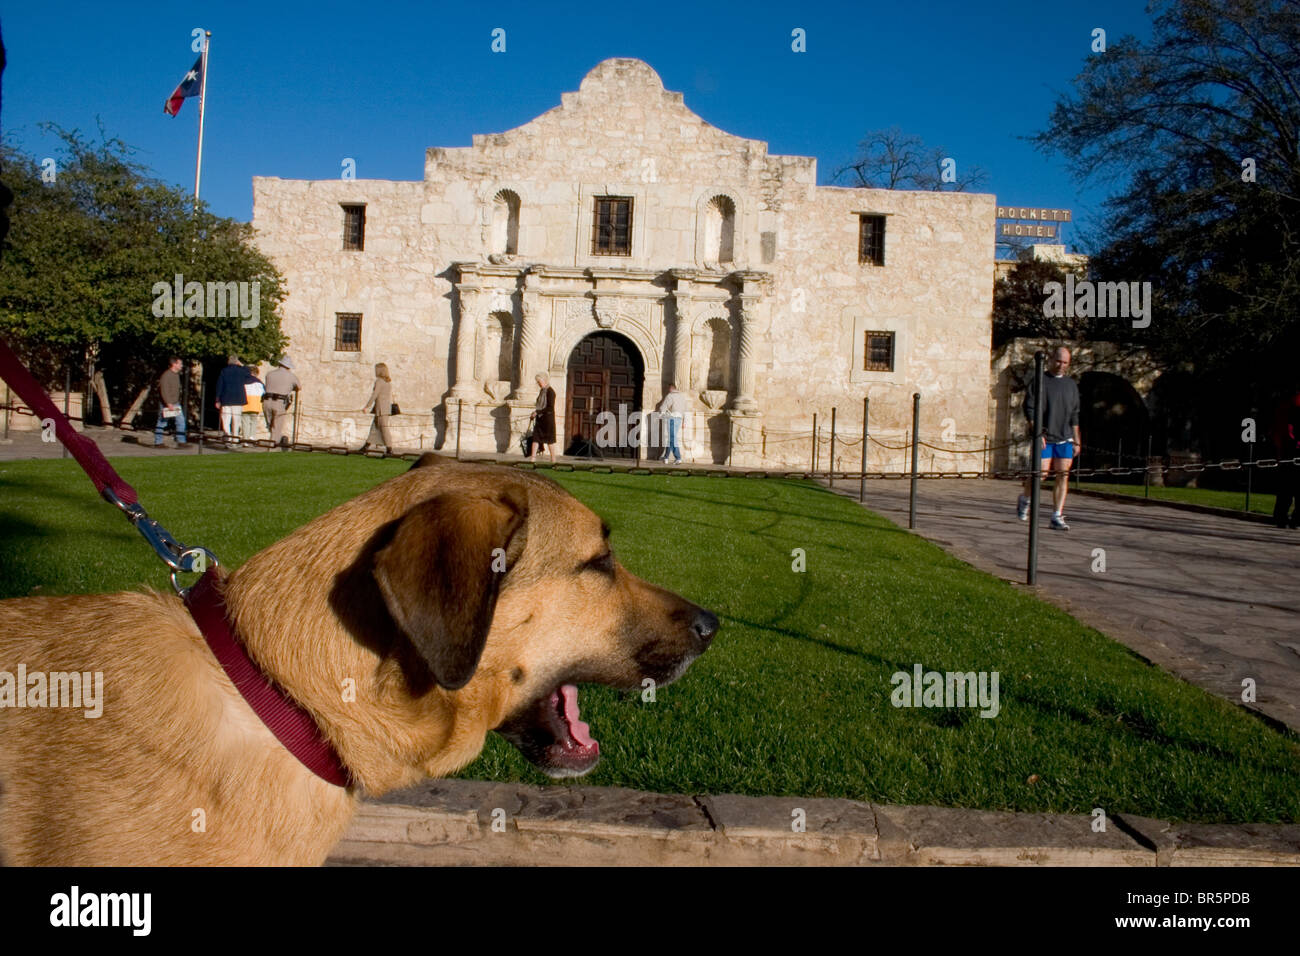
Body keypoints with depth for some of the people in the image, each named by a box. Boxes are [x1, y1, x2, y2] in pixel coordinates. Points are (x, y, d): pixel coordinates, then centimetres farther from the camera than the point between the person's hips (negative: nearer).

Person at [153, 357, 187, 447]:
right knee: (162, 423, 2)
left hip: (175, 403, 8)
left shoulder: (177, 374, 12)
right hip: (165, 403, -8)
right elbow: (163, 391, -20)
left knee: (181, 421, 0)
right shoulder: (166, 375, -16)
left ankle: (181, 441, 1)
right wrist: (168, 404, -24)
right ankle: (158, 442, 11)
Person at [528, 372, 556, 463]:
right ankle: (533, 457, 1)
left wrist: (537, 412, -19)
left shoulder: (550, 392, -14)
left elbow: (550, 408, -20)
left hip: (548, 419, -8)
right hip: (539, 419, 8)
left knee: (549, 439, 1)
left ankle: (553, 459, 11)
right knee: (535, 437, 1)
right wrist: (534, 414, 9)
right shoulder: (541, 391, 12)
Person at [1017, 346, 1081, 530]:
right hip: (1044, 437, -4)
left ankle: (1057, 517, -1)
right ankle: (1024, 498, 24)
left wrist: (1076, 440, 12)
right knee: (1040, 473, -6)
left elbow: (1074, 415, 17)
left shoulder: (1071, 384, 14)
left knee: (1063, 476, -3)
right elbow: (1029, 408, -5)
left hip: (1065, 438, 4)